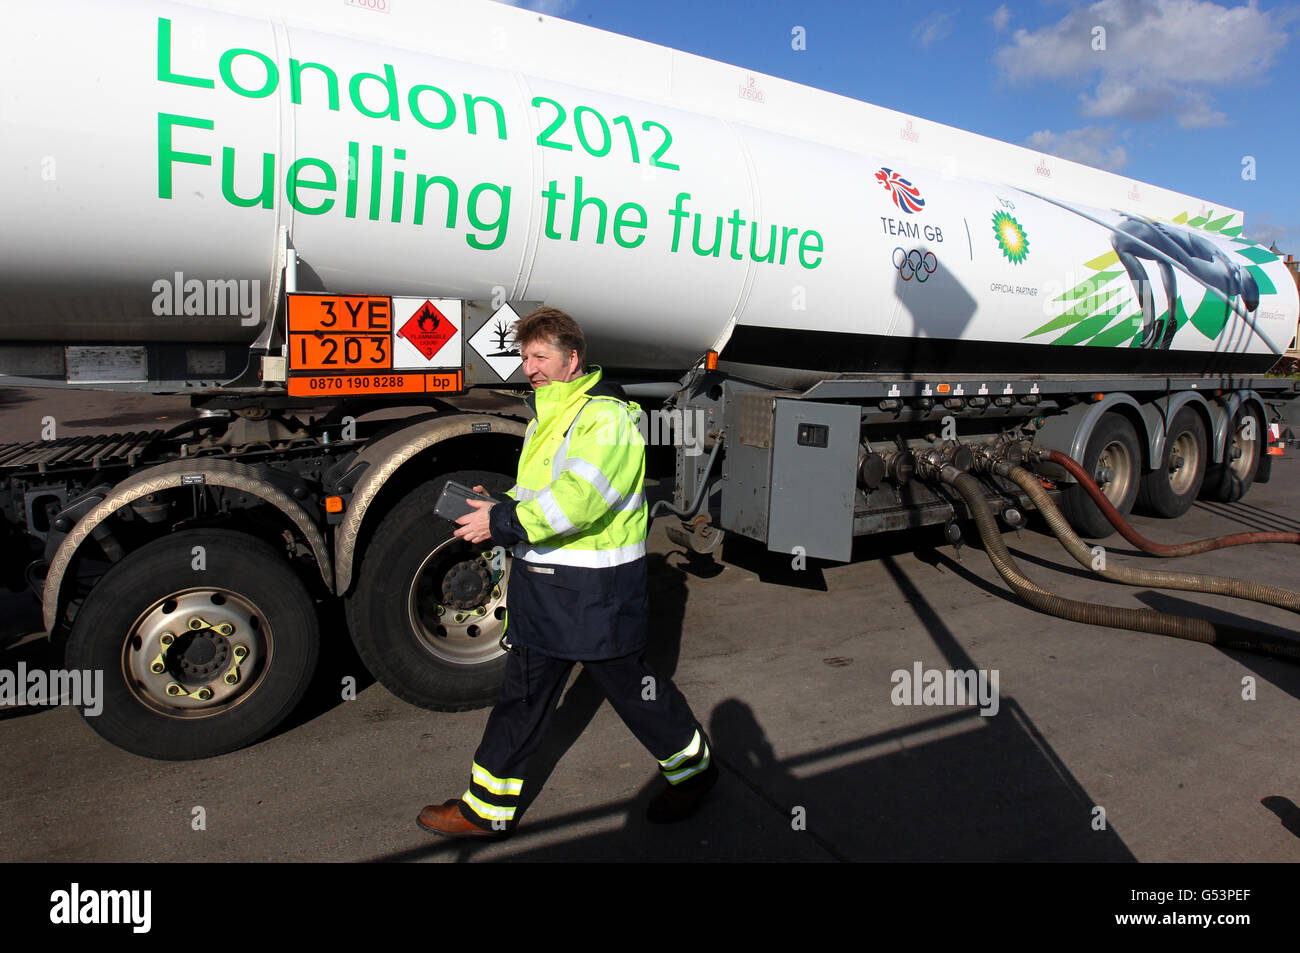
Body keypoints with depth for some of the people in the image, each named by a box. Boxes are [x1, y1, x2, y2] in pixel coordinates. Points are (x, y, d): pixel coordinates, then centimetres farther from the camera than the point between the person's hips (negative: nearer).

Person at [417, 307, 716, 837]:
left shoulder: (606, 416, -16)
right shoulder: (548, 414, 14)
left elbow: (580, 496, -29)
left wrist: (504, 522, -24)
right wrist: (499, 504, 1)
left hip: (597, 590, -8)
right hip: (543, 582, 9)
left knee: (627, 682, 8)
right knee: (523, 693, 15)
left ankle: (693, 765, 34)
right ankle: (487, 808, 28)